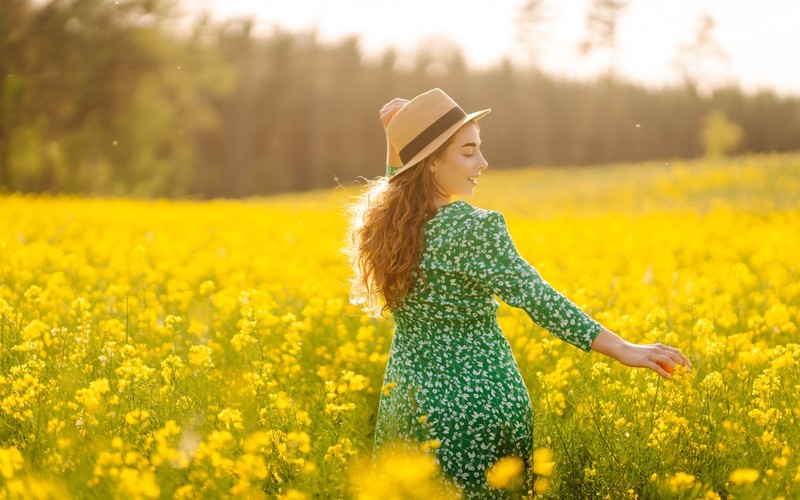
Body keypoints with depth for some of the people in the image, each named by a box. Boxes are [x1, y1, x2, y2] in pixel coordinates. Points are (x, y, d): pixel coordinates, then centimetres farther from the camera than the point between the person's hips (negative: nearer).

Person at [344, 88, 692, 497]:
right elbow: (536, 297, -22)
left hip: (406, 398, 6)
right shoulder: (472, 229, -20)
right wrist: (623, 349, -20)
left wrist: (401, 144, 12)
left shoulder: (386, 220, 0)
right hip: (478, 401, -6)